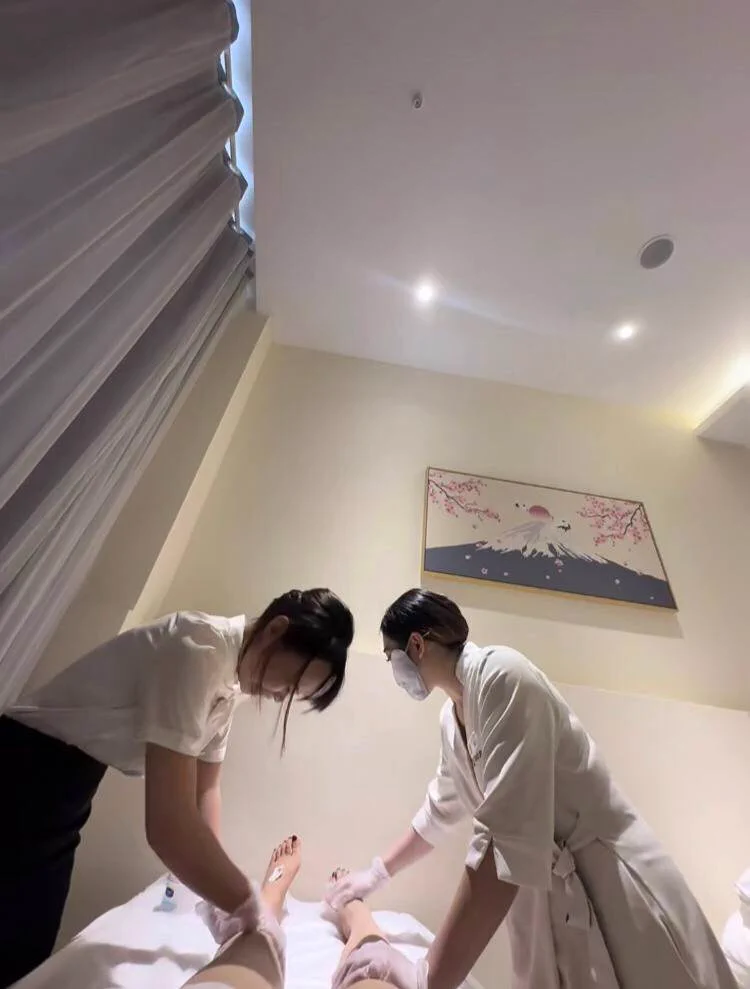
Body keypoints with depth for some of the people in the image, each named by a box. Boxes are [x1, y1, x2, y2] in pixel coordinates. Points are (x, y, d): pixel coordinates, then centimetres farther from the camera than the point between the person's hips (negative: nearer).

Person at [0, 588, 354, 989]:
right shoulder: (199, 650, -34)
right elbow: (168, 825, -36)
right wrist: (249, 908, -22)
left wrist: (222, 899, -6)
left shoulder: (230, 678, -4)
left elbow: (206, 790, 1)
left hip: (65, 784, 8)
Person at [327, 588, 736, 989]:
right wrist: (377, 872, 24)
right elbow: (439, 809, 17)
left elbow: (506, 842, -32)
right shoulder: (452, 717, 2)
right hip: (545, 892, 7)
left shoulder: (501, 674, -27)